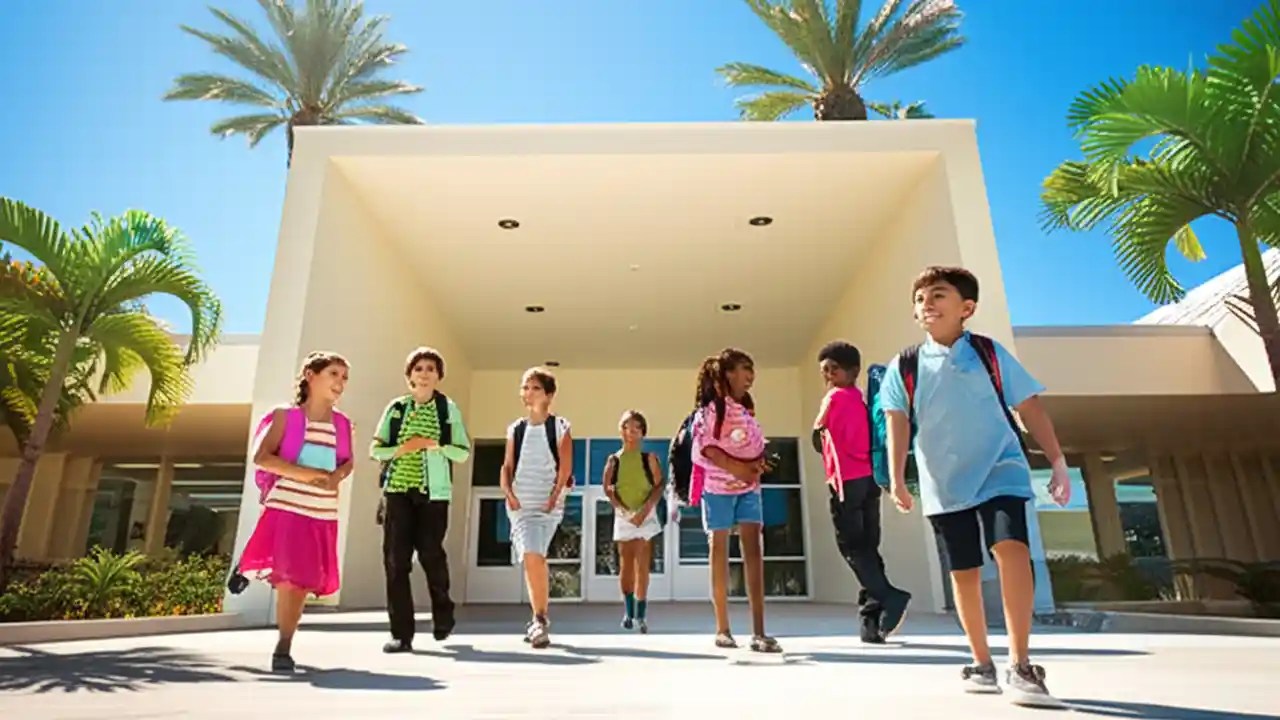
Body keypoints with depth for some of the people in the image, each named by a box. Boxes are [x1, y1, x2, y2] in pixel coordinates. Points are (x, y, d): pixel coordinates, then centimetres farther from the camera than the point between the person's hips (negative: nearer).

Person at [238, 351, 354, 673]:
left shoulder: (342, 423, 9)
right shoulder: (286, 415, -2)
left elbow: (348, 462, 17)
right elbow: (261, 457, -10)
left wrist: (337, 476, -7)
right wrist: (307, 474, -18)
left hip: (323, 514, 4)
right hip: (286, 508, -4)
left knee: (304, 581, 6)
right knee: (287, 579, -7)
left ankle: (284, 646, 20)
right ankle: (283, 646, 9)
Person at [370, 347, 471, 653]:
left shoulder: (448, 408, 5)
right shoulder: (396, 407, 8)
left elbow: (463, 452, 3)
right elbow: (375, 449, 8)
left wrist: (435, 444, -13)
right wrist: (402, 448, -10)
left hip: (433, 491, -2)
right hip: (398, 489, 2)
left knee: (431, 554, -4)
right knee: (396, 559, -3)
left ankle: (443, 616, 23)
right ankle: (401, 633, 5)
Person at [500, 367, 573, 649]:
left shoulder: (560, 427, 3)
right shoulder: (515, 429, 13)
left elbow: (565, 466, -4)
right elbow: (507, 467, 10)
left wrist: (554, 496, -12)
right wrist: (509, 492, -5)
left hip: (548, 503, -2)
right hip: (520, 503, 2)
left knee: (534, 558, -7)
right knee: (532, 557, -13)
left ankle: (539, 620, 10)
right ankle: (540, 619, 2)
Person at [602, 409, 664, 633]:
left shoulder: (649, 458, 0)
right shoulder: (614, 459, 3)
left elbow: (659, 486, -5)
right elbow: (607, 487, -2)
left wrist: (644, 510, -15)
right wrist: (623, 509, -13)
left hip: (645, 516, -2)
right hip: (623, 516, 2)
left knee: (642, 565, -5)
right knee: (626, 566, 9)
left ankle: (640, 615, -2)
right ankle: (628, 611, 24)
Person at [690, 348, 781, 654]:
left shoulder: (747, 408, 15)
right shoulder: (711, 406, -6)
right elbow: (703, 445, -14)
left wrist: (759, 463, -3)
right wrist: (733, 467, -23)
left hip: (749, 487, 5)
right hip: (718, 486, -5)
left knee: (754, 550, -7)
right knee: (720, 551, 2)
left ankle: (759, 632, -9)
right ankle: (722, 629, 11)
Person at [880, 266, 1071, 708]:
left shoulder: (991, 354, 3)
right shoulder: (905, 366, 3)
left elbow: (1030, 407, 5)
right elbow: (897, 422, -1)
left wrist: (1058, 463, 1)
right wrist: (897, 478, -11)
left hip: (1000, 471, -1)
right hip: (944, 484, 1)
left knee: (1012, 549, -21)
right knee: (964, 573, 7)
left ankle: (1020, 666, -13)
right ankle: (982, 664, 23)